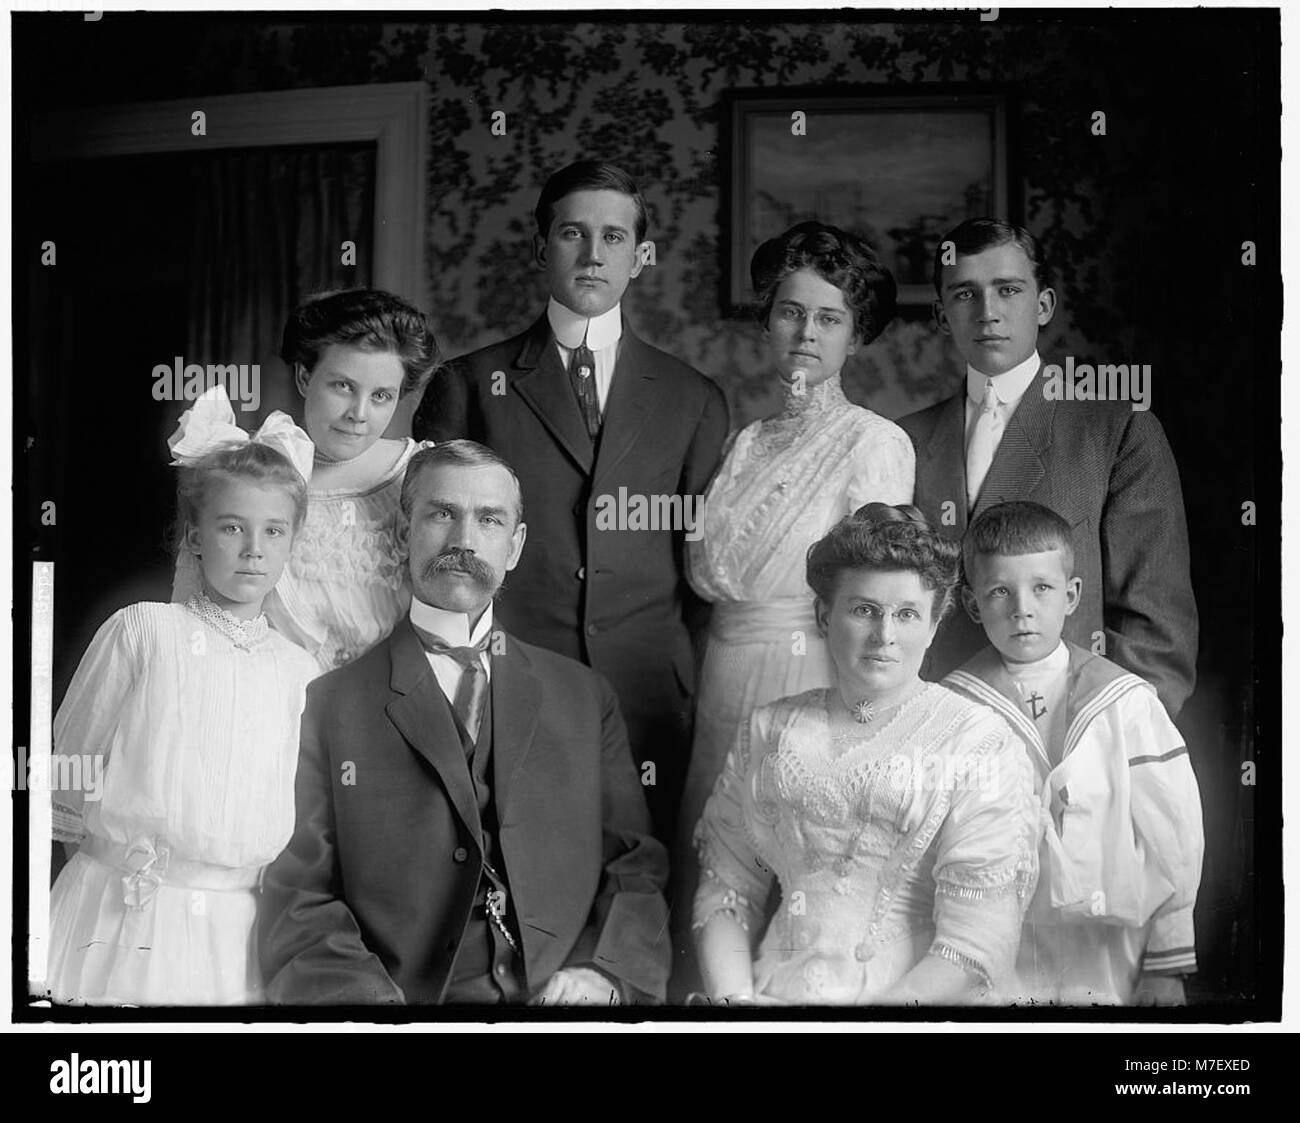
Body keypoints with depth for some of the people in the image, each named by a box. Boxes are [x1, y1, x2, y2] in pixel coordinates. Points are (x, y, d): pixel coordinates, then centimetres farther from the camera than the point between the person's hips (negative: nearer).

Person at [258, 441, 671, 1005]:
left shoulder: (585, 698, 15)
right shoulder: (327, 706, 6)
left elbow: (637, 866, 12)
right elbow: (297, 902, 1)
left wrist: (610, 974, -7)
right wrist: (369, 999, -16)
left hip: (566, 1001, 3)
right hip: (417, 997, -3)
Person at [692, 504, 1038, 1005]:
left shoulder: (981, 744, -3)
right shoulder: (768, 731, 11)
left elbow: (973, 949, -10)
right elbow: (726, 890, 10)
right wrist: (732, 997, -8)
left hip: (915, 998, -2)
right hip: (776, 990, 3)